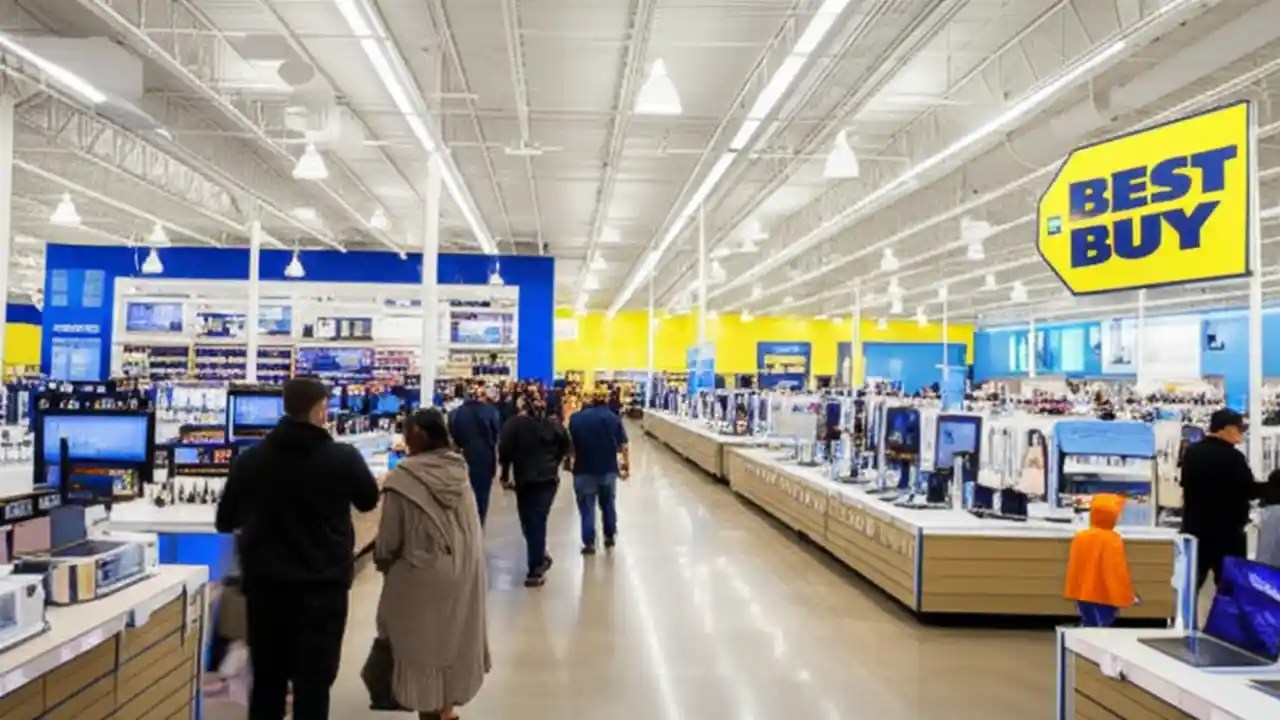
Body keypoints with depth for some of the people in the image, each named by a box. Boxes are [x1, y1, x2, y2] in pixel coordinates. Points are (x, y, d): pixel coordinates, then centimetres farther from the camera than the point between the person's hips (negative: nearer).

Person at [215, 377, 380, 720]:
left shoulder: (250, 459, -4)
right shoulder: (344, 458, -12)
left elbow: (225, 522, 9)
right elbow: (368, 501, 8)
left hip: (264, 586, 3)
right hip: (323, 589, -3)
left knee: (266, 682, 17)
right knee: (313, 686, 4)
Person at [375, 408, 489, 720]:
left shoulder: (403, 478, -18)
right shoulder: (458, 471, -3)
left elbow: (389, 538, -11)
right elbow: (473, 527, 2)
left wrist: (382, 562, 10)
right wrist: (464, 559, 15)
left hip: (422, 575, -5)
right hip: (464, 570, 5)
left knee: (422, 642, 12)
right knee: (454, 635, 19)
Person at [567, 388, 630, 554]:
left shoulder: (576, 418, 0)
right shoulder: (614, 419, -3)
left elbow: (569, 443, 5)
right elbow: (623, 446, -5)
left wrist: (570, 461, 18)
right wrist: (627, 465, 4)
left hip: (584, 469, -1)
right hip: (608, 469, 1)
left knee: (587, 506, 7)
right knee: (608, 503, 19)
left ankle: (589, 543, 6)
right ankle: (610, 536, 31)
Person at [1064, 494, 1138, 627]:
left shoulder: (1080, 537, 1)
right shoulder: (1113, 540, -17)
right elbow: (1118, 571, -14)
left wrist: (1073, 593, 16)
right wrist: (1127, 596, -4)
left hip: (1082, 595, 6)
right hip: (1104, 596, -6)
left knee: (1088, 629, 16)